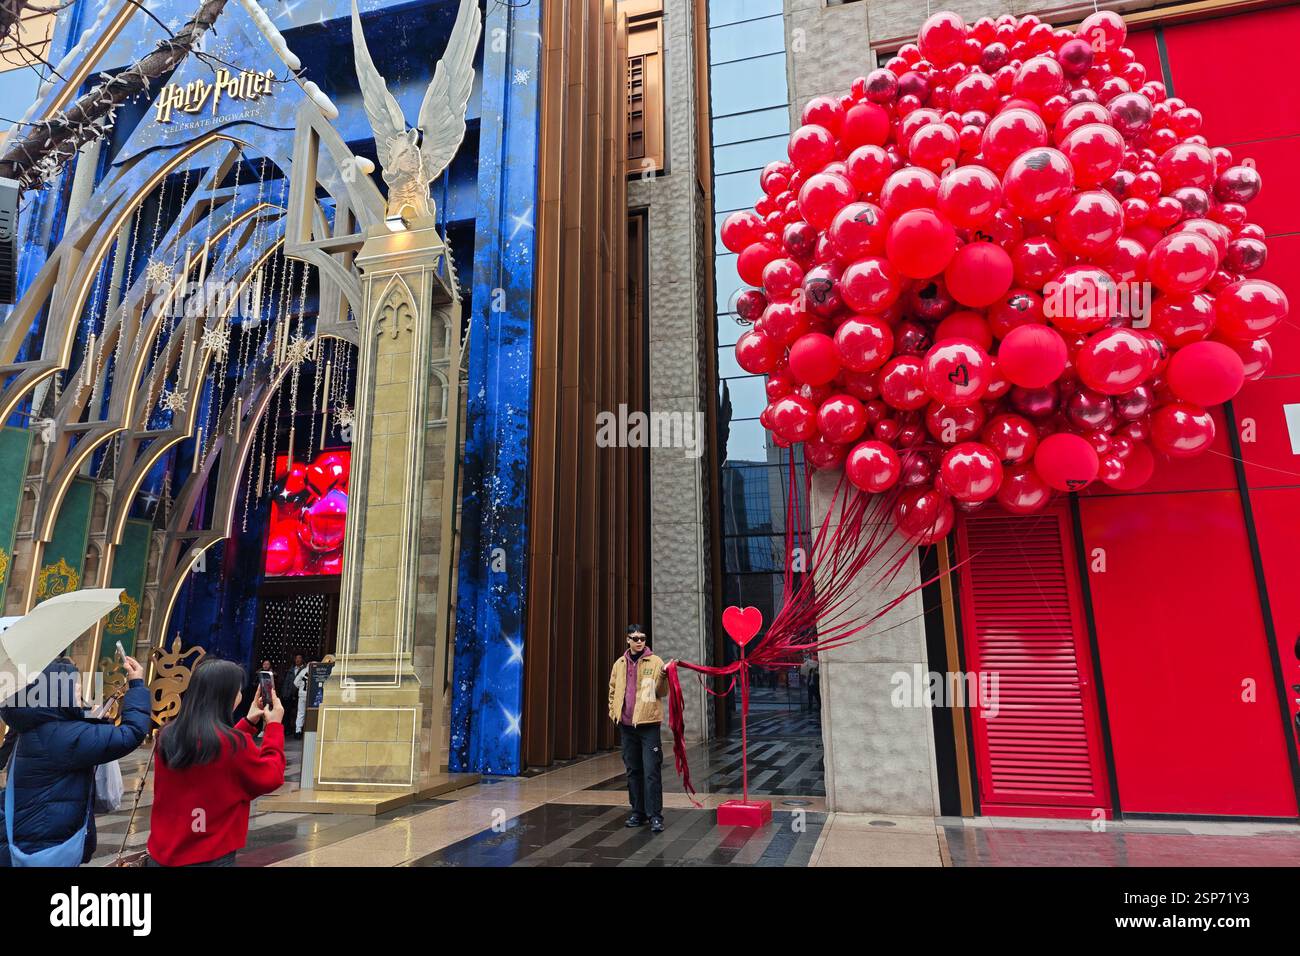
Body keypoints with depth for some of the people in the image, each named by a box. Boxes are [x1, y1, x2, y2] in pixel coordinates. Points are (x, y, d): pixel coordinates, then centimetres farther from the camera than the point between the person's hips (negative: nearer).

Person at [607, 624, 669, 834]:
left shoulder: (655, 662, -4)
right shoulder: (620, 663, 9)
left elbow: (662, 693, -5)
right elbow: (613, 690, 20)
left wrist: (663, 676, -22)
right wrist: (613, 711, 10)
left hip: (648, 723, -4)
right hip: (626, 725, 4)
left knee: (652, 772, -5)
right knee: (633, 771, 12)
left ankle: (655, 816, 0)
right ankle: (638, 812, 23)